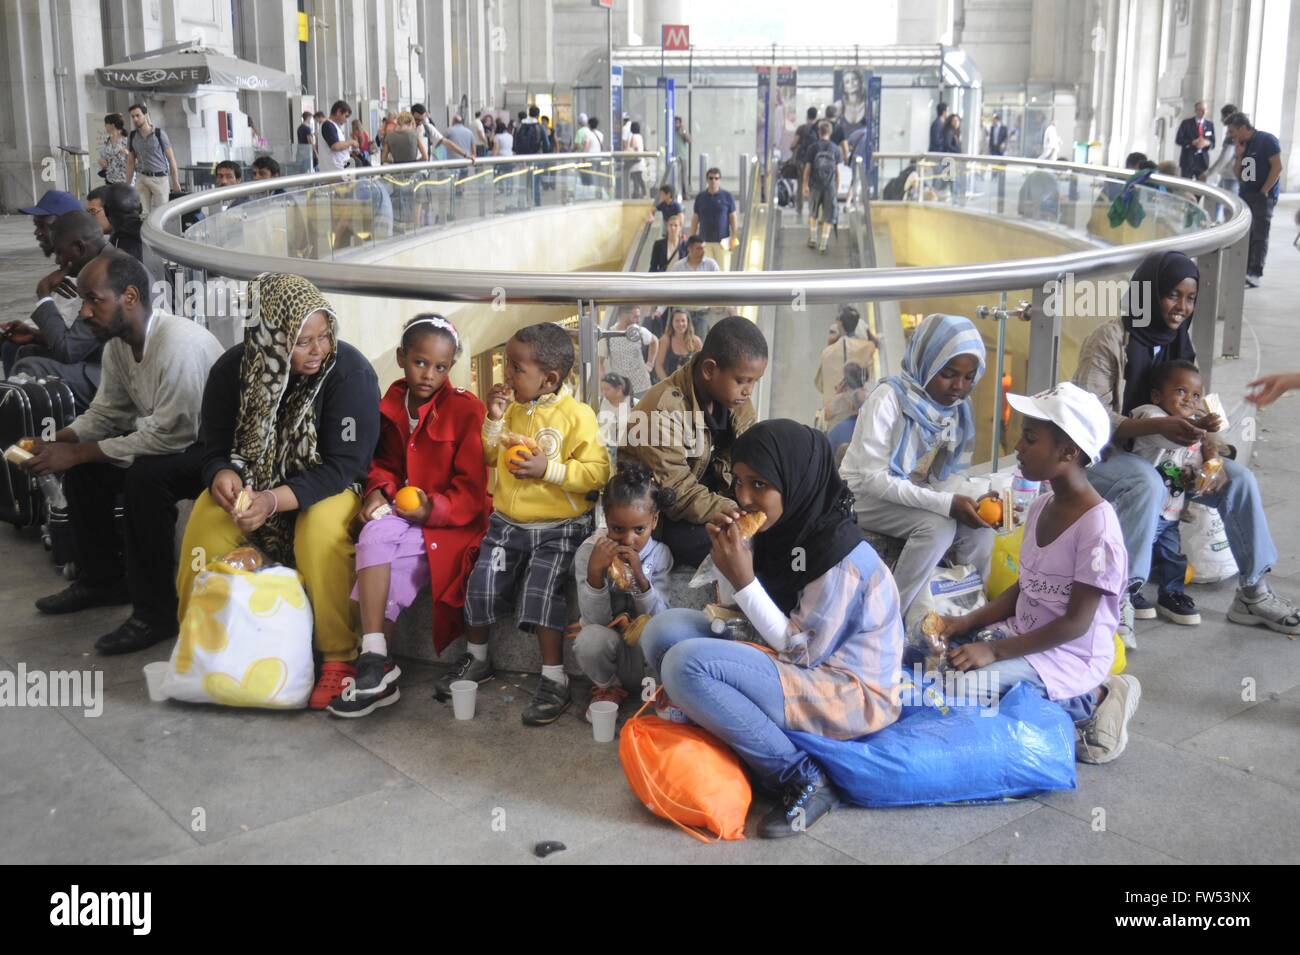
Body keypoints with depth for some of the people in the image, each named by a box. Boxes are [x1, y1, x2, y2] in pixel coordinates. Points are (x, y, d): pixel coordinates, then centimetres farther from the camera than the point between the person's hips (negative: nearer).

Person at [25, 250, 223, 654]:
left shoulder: (180, 345, -30)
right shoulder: (117, 343, -2)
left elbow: (165, 436, -30)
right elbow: (104, 412, 9)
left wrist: (77, 453, -24)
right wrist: (55, 443, -9)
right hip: (164, 436, 9)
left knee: (144, 476, -32)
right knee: (81, 464, 1)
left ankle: (156, 612, -17)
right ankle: (102, 579, 19)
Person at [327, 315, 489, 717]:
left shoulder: (466, 410, -10)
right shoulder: (392, 404, 7)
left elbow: (471, 489, -10)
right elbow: (384, 462, 19)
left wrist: (433, 508, -23)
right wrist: (379, 490, -2)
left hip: (450, 521, -5)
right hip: (401, 513, 5)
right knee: (375, 533, -28)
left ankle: (379, 668, -16)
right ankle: (376, 662, -27)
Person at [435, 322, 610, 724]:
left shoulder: (577, 416, -12)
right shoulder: (513, 409, 6)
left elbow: (597, 471, -16)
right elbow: (490, 458, 13)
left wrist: (549, 469, -24)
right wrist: (494, 419, -3)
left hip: (558, 528, -5)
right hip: (508, 522, 6)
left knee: (540, 590, -22)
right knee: (481, 584, -4)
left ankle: (554, 678, -7)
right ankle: (476, 657, 21)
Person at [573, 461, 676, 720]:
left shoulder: (659, 555, -9)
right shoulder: (590, 551, -14)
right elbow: (596, 620, -16)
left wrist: (640, 577, -31)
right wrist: (595, 572, -33)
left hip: (645, 652, 0)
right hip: (606, 645, 0)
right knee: (592, 638, -35)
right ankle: (608, 686, 0)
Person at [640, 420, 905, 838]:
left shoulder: (840, 557, -22)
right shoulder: (786, 530, 1)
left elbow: (802, 654, -19)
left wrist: (743, 581, -22)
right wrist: (728, 557, -10)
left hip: (852, 695, -8)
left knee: (686, 664, -27)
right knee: (664, 630, -5)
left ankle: (801, 780, -15)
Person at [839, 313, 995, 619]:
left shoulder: (959, 409, -2)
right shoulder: (888, 398, -23)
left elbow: (951, 475, 0)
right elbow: (872, 478, -27)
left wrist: (968, 502, -25)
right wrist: (946, 504, -34)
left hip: (916, 498, 6)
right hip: (866, 495, -6)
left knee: (980, 535, -16)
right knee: (937, 526, -30)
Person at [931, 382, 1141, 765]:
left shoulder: (1097, 525, -22)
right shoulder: (1040, 507, 4)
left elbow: (1076, 623, -21)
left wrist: (995, 651, -21)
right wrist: (966, 623, -2)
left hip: (1071, 653, -9)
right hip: (1024, 633, 9)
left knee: (966, 689, -26)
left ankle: (1087, 702, -5)